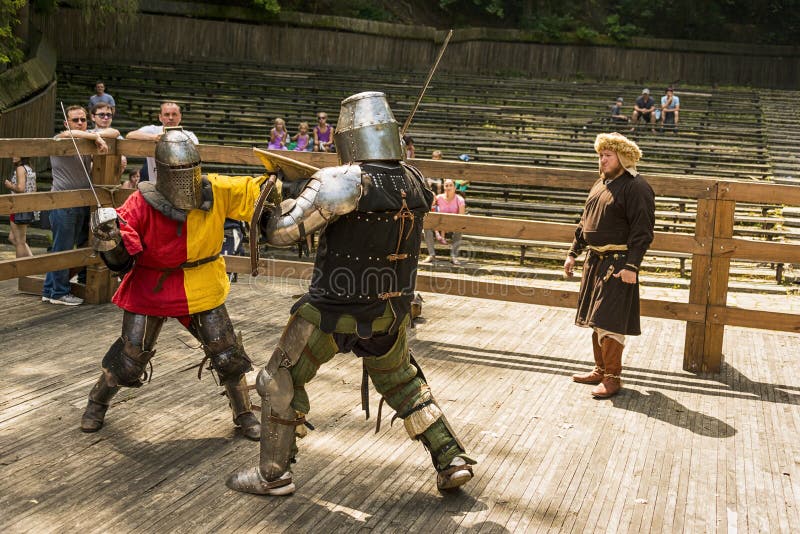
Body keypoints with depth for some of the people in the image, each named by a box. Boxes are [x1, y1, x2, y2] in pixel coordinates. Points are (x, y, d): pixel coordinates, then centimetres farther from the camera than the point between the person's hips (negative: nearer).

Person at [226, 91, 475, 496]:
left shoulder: (341, 183, -22)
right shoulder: (413, 182, -3)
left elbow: (282, 232, -21)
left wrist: (281, 205, 1)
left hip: (332, 312, -5)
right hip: (390, 312, 6)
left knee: (281, 382, 14)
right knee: (402, 382, 27)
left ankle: (273, 474, 23)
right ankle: (451, 460, 25)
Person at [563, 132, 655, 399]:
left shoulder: (636, 188, -13)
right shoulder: (600, 184, 14)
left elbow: (642, 231, -17)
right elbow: (585, 222, 22)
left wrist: (631, 266, -23)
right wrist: (573, 253, 18)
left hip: (618, 264, -9)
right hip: (595, 261, 9)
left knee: (609, 322, -7)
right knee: (596, 320, 15)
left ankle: (612, 378, 2)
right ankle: (600, 370, 27)